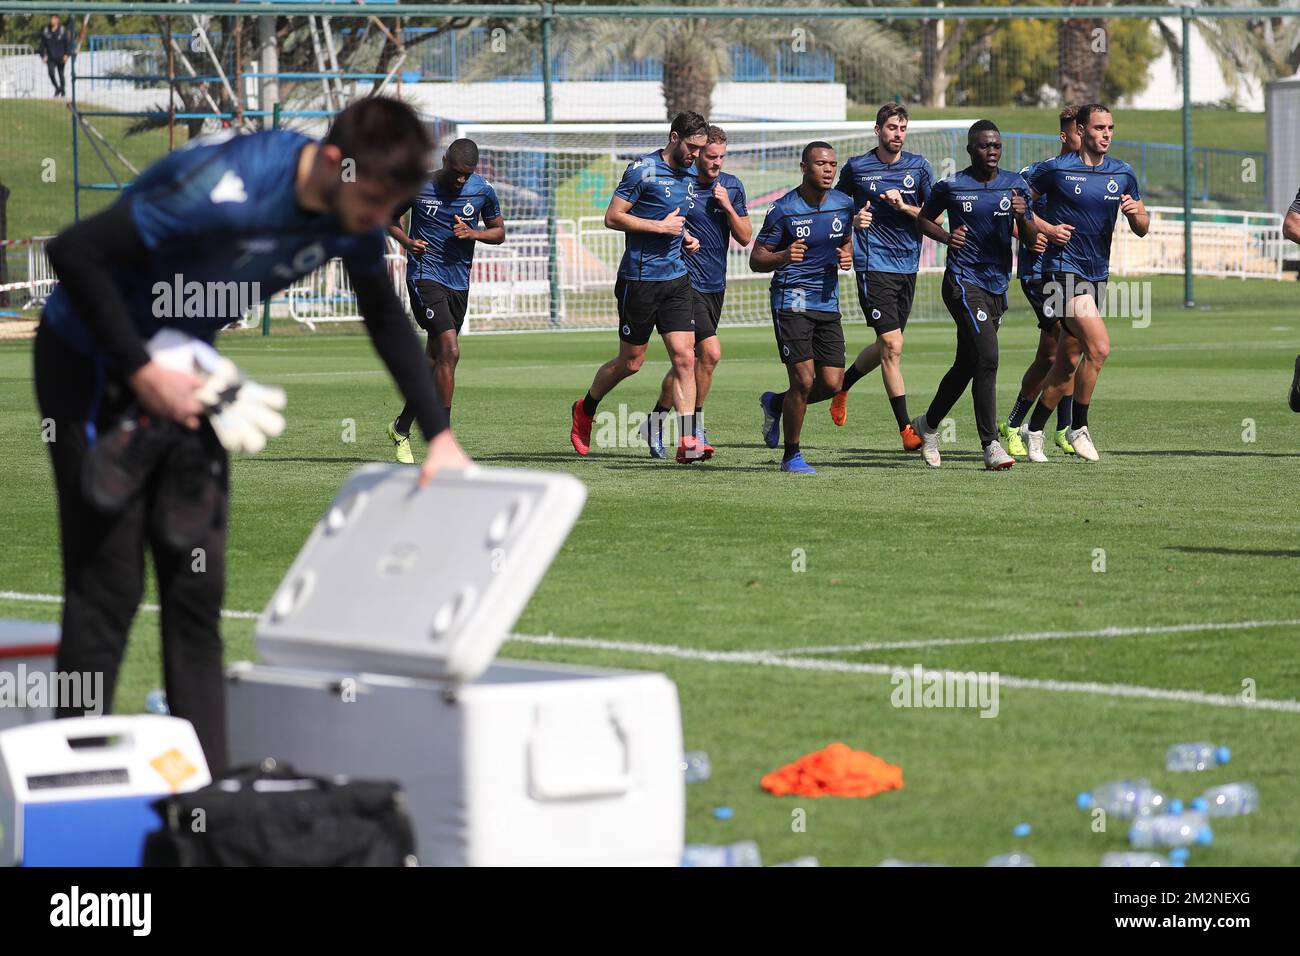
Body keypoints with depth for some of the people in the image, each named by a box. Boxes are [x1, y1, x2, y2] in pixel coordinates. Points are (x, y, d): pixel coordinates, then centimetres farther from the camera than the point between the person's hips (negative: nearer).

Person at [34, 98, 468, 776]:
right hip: (90, 362, -7)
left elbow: (386, 318, 11)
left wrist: (439, 434, 6)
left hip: (181, 370, 7)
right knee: (108, 588, -10)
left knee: (196, 586, 3)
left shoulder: (353, 217, -9)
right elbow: (73, 252, -32)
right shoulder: (224, 191, -34)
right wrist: (143, 373, -28)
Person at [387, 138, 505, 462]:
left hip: (459, 284, 5)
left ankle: (401, 428, 28)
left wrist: (473, 233, -9)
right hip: (425, 275, -5)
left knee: (434, 360, 10)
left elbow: (499, 232, 12)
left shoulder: (483, 191, 1)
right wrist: (406, 241, -10)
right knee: (450, 350, -19)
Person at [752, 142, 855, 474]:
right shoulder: (783, 209, -10)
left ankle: (776, 403, 28)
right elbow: (756, 259, -7)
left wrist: (847, 256, -2)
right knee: (803, 380, -13)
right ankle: (791, 456, 4)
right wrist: (783, 256, -28)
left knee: (832, 384, -1)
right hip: (791, 301, -5)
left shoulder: (843, 204, 4)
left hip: (828, 303, 5)